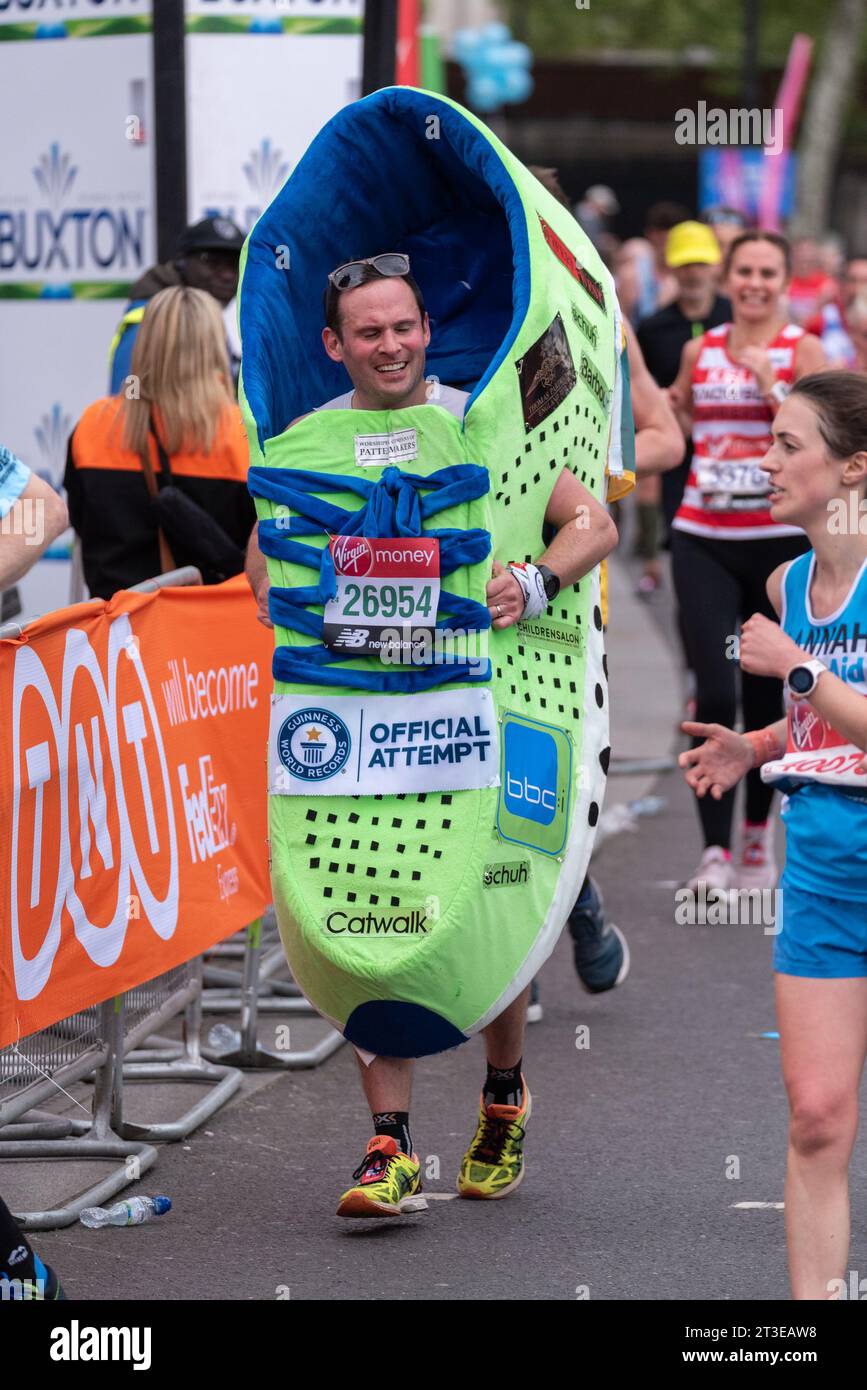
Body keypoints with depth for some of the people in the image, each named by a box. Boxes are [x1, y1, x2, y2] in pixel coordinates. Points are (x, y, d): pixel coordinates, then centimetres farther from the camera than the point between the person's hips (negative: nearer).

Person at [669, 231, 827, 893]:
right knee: (715, 693, -10)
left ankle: (759, 835, 25)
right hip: (704, 540, 1)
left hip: (779, 538, -1)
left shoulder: (803, 350, 0)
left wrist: (770, 383, -16)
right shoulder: (700, 350, 9)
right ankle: (715, 852, -10)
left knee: (765, 692, 7)